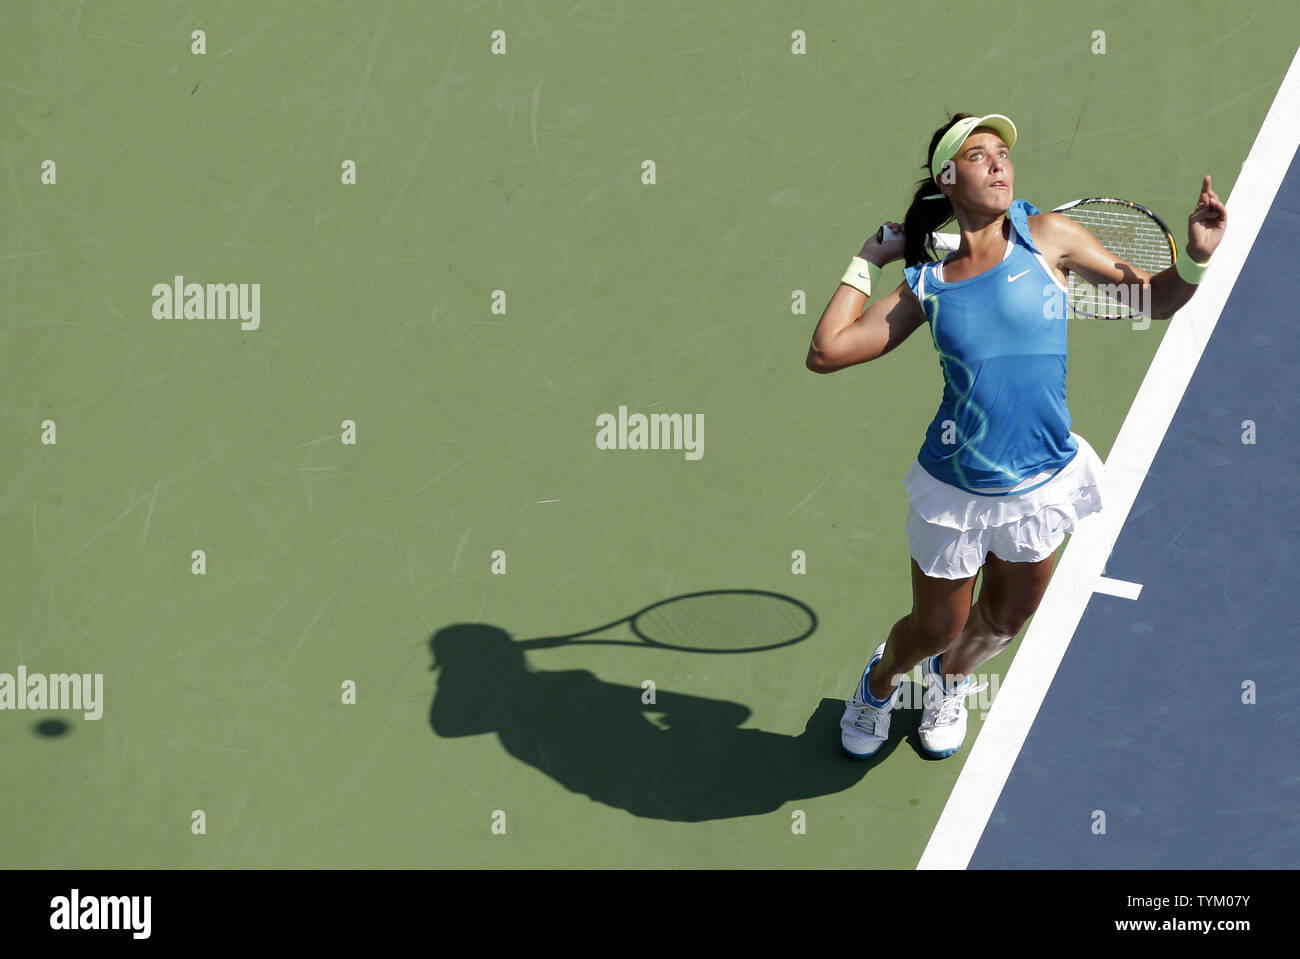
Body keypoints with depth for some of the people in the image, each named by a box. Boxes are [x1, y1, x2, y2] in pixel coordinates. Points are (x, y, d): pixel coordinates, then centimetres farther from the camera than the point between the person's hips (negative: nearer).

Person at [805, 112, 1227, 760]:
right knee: (934, 629, 14)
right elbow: (826, 352, -7)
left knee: (1005, 618, 21)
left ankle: (951, 677, 56)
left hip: (1044, 481, 2)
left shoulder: (1046, 236, -6)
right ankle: (881, 682, 49)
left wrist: (1196, 258, -20)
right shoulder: (927, 285, -5)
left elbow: (1154, 298, 1)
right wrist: (867, 262, 1)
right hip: (955, 488, -2)